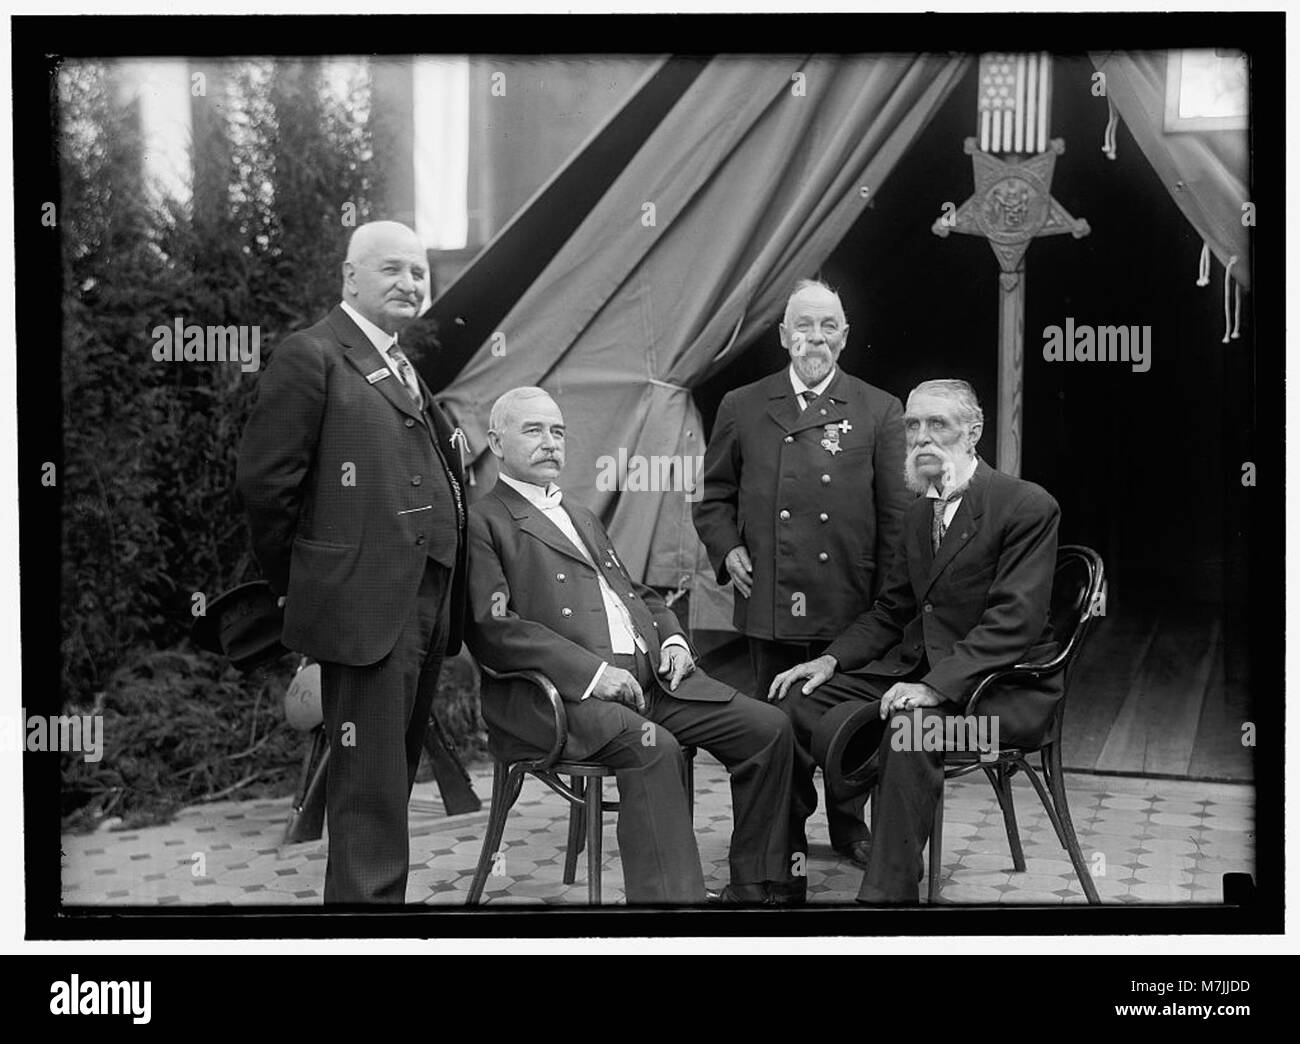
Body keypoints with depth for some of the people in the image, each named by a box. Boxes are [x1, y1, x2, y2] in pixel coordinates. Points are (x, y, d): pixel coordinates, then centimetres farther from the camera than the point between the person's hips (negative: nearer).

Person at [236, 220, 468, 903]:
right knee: (370, 789, -5)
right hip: (364, 605, -8)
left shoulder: (407, 367, 18)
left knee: (393, 779, 16)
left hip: (428, 605, 8)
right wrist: (297, 582, -2)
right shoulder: (312, 357, -8)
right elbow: (264, 480, -10)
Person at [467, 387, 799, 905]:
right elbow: (491, 629, -13)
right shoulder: (483, 523, 0)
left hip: (649, 676, 8)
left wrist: (672, 637, 10)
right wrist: (590, 671, -20)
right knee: (654, 747, -35)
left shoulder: (582, 517, 29)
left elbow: (638, 592, 33)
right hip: (555, 693, -8)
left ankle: (756, 886, 3)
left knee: (768, 727, -4)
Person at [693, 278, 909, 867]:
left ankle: (849, 826, 25)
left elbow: (894, 510, 4)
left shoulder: (879, 411, 6)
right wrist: (726, 548, -3)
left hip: (850, 601, 0)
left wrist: (889, 594, -1)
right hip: (769, 598, 1)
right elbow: (715, 496, 15)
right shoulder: (742, 408, 8)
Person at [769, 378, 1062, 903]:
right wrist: (833, 659, 1)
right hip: (915, 668, 8)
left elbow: (1014, 620, -20)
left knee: (910, 724, -36)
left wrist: (936, 685, -30)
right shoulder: (919, 513, 15)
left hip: (1003, 687, -8)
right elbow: (890, 609, 20)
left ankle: (888, 891, -29)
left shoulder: (1028, 506, -11)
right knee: (795, 702, -9)